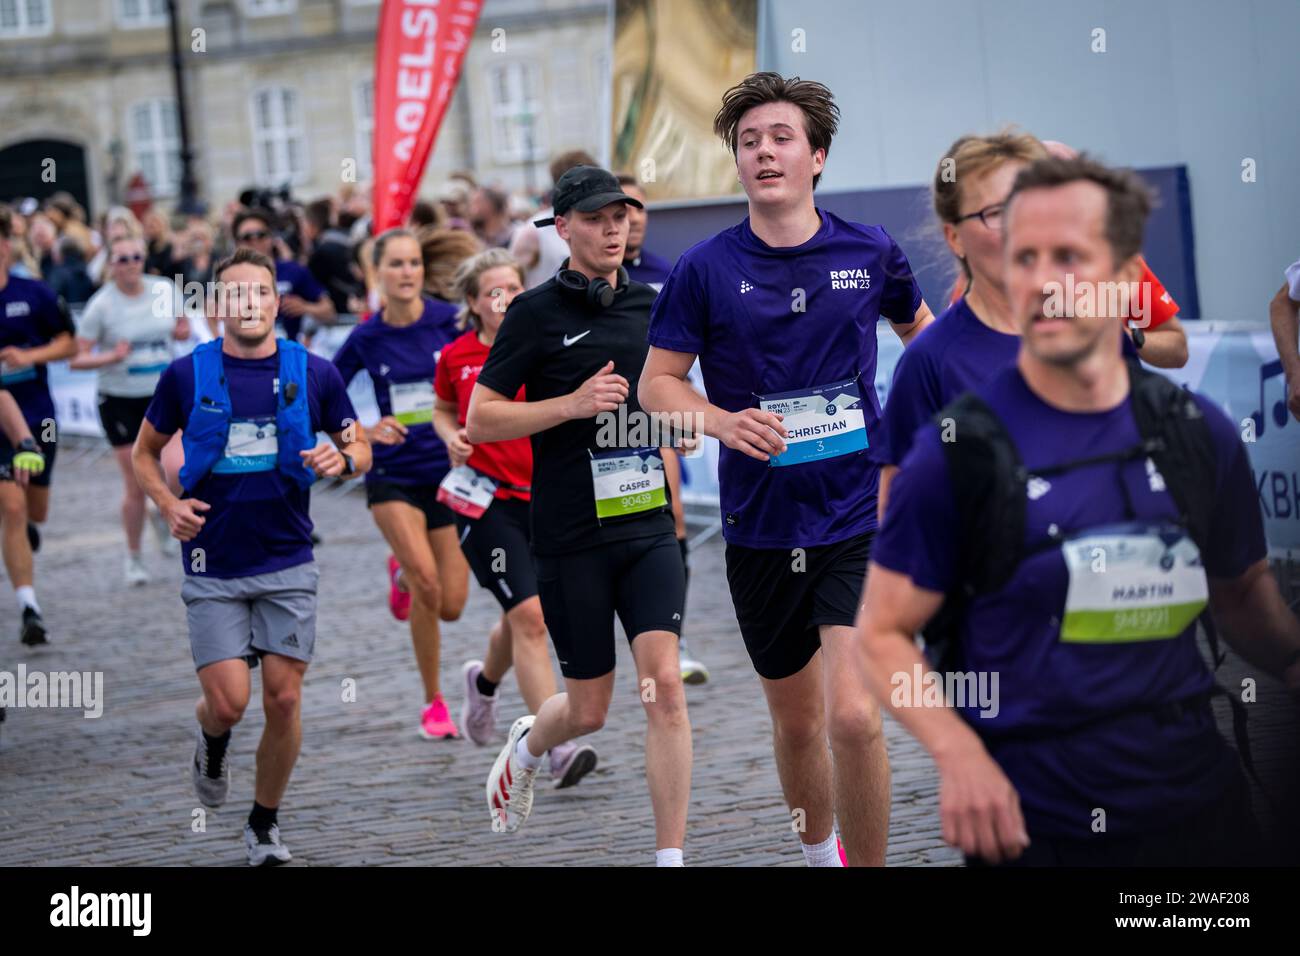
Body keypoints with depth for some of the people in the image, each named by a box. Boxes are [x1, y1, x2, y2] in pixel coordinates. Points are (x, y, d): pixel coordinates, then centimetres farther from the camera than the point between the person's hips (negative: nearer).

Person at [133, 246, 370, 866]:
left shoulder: (314, 373, -1)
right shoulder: (186, 374, -2)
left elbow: (359, 449, 10)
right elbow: (144, 452, 11)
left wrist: (342, 461, -13)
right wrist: (168, 505, -7)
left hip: (288, 564, 1)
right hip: (212, 567, -1)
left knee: (284, 699, -2)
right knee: (228, 702, -9)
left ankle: (265, 823, 17)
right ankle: (211, 743, 29)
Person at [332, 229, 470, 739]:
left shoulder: (452, 322, -6)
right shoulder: (366, 339, -3)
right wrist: (366, 431, -10)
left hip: (451, 472, 1)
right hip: (393, 474, -1)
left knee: (451, 606, 0)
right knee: (427, 581, -23)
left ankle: (402, 574, 37)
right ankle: (433, 702, -5)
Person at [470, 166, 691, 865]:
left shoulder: (650, 305, 9)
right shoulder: (537, 312, -5)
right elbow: (479, 420, -6)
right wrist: (571, 404, -17)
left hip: (649, 526, 3)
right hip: (571, 538, -3)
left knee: (664, 685, -13)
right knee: (589, 709, 5)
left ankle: (670, 858, -10)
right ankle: (524, 749, 41)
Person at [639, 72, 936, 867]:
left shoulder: (871, 253, 0)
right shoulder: (705, 270, -3)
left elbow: (919, 326, 21)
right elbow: (656, 382, 1)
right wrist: (725, 421, -17)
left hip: (860, 515, -1)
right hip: (761, 526, 1)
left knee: (853, 717, -19)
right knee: (797, 722, 15)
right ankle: (820, 854, 40)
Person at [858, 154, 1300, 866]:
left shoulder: (1198, 433, 3)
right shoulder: (960, 450, -9)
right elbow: (883, 633, -6)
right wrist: (958, 753, -21)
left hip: (1199, 806, 4)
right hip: (1032, 825, -3)